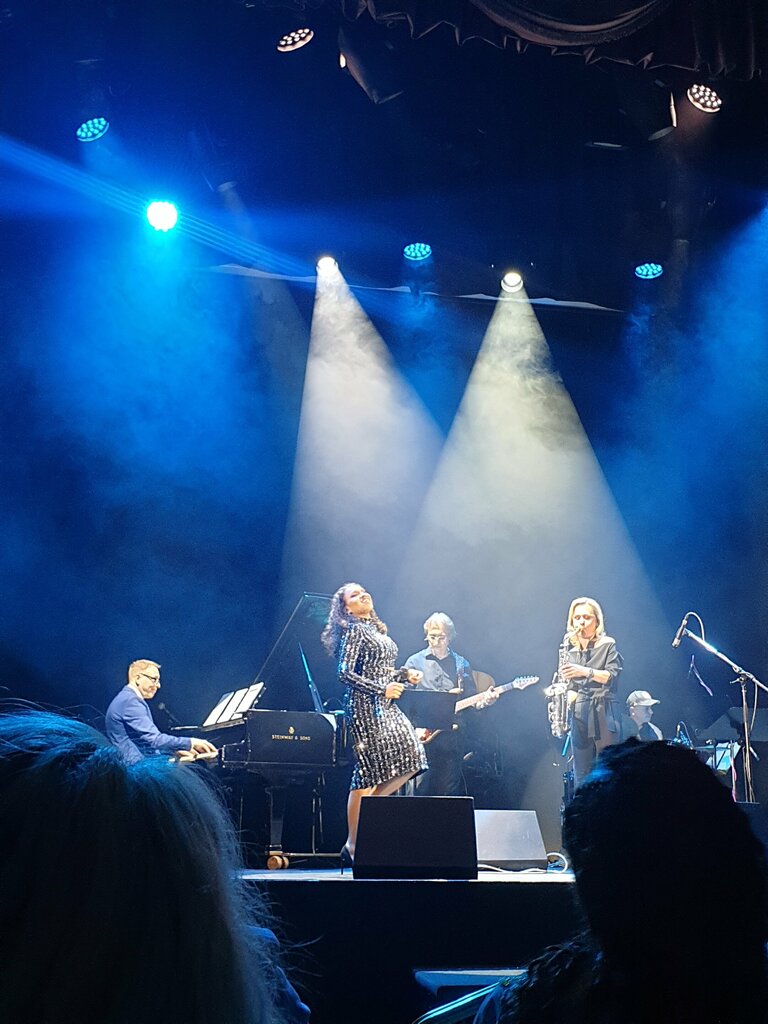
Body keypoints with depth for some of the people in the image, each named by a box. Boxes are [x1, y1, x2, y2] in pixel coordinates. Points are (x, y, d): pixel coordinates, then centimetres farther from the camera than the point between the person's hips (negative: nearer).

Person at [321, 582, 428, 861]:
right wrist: (382, 689, -17)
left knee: (409, 762, 1)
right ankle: (353, 845, 0)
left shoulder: (378, 630, 18)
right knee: (367, 772, -8)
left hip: (385, 705, 9)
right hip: (364, 705, -9)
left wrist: (404, 674, 6)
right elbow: (345, 674, -15)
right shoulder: (354, 631, -8)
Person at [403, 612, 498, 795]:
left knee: (452, 791, 1)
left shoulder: (461, 664, 13)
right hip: (422, 735, -2)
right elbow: (405, 697, -3)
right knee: (421, 790, -3)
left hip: (451, 736, 2)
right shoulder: (415, 662, 5)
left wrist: (484, 700, -10)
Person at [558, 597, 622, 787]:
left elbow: (612, 675, -10)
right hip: (578, 715, 4)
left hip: (604, 714, -4)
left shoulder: (607, 645, 2)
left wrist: (585, 671, -23)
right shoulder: (568, 647, 13)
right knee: (581, 774, 4)